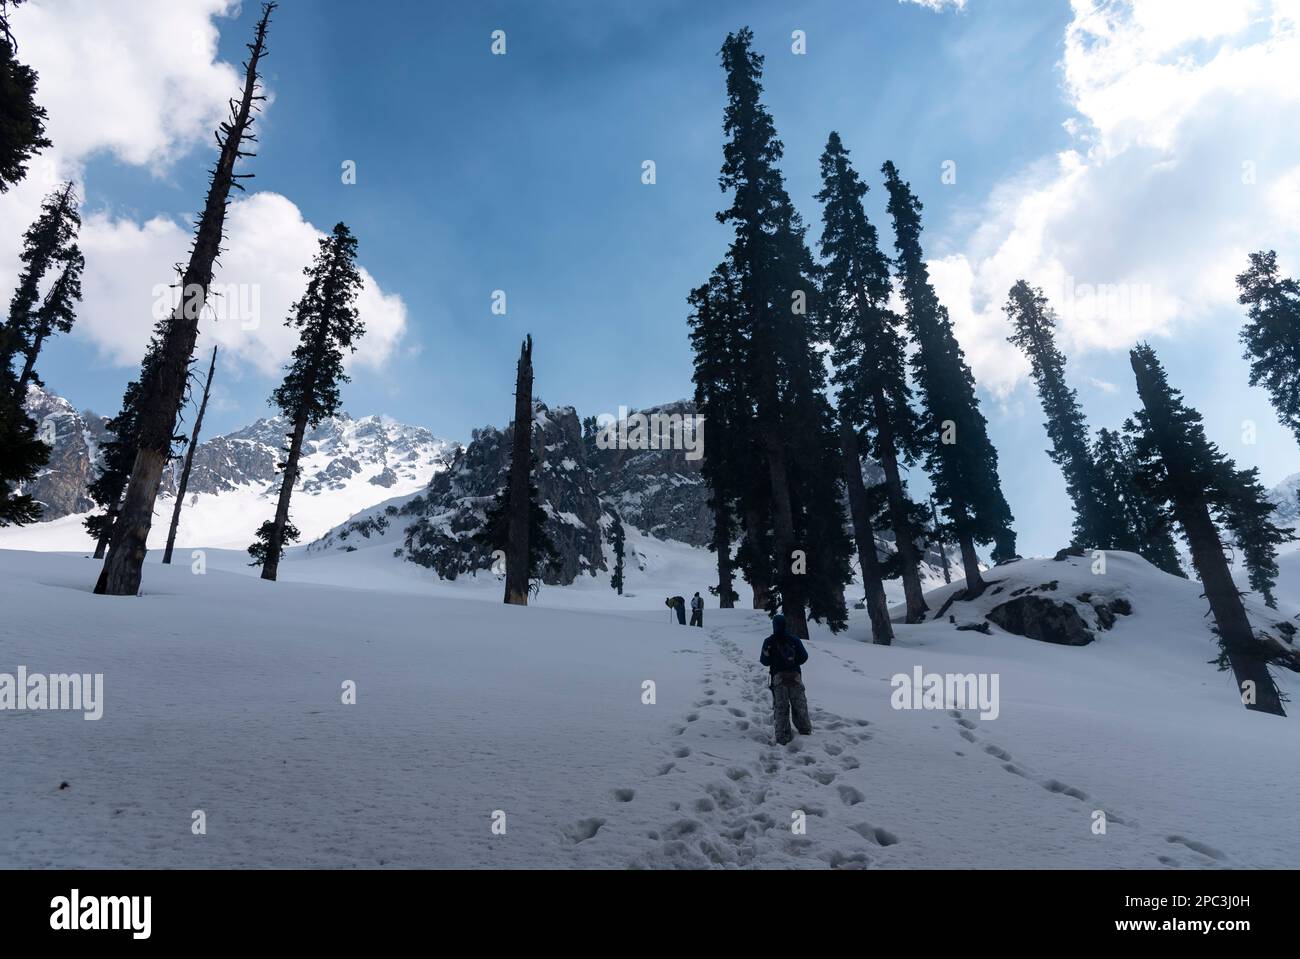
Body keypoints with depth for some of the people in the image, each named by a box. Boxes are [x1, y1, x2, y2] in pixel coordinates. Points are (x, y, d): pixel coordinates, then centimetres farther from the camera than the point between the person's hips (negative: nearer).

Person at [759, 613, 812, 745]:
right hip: (795, 676, 1)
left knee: (780, 709, 5)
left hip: (778, 677, -1)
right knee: (800, 706, 16)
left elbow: (764, 661, -1)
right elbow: (803, 657, 1)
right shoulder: (794, 640, -2)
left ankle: (783, 738, 3)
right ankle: (805, 731, 24)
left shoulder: (768, 642, -4)